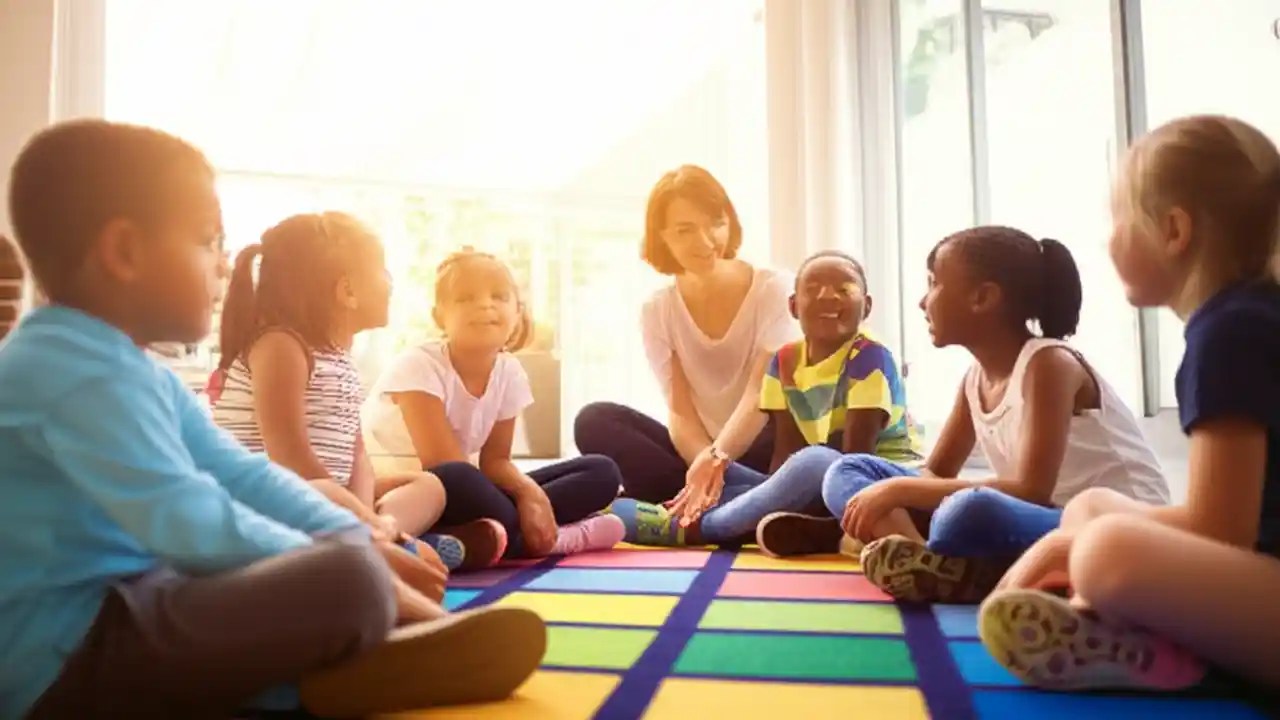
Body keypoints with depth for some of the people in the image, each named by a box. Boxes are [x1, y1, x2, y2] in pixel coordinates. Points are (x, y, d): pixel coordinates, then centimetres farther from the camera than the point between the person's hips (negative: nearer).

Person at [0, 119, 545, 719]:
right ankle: (350, 670, -2)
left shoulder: (130, 369, 15)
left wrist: (362, 542, -1)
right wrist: (351, 566, -18)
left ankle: (332, 657, -4)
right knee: (351, 584, -30)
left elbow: (244, 475, 11)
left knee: (351, 558, 20)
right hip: (63, 657, -11)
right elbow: (191, 524, -27)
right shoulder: (72, 369, -19)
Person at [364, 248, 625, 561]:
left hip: (460, 498, 7)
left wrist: (530, 493, -21)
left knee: (602, 472, -1)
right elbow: (442, 465, -24)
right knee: (455, 482, -42)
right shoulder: (419, 366, -20)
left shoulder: (509, 372, -3)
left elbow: (495, 460, 1)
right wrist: (528, 495, -22)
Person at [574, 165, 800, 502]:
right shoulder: (658, 311, 1)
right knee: (595, 420, -19)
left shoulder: (772, 289, -7)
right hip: (699, 451, 3)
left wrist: (716, 458, -38)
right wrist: (705, 461, -31)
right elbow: (680, 412, -8)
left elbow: (762, 394, -20)